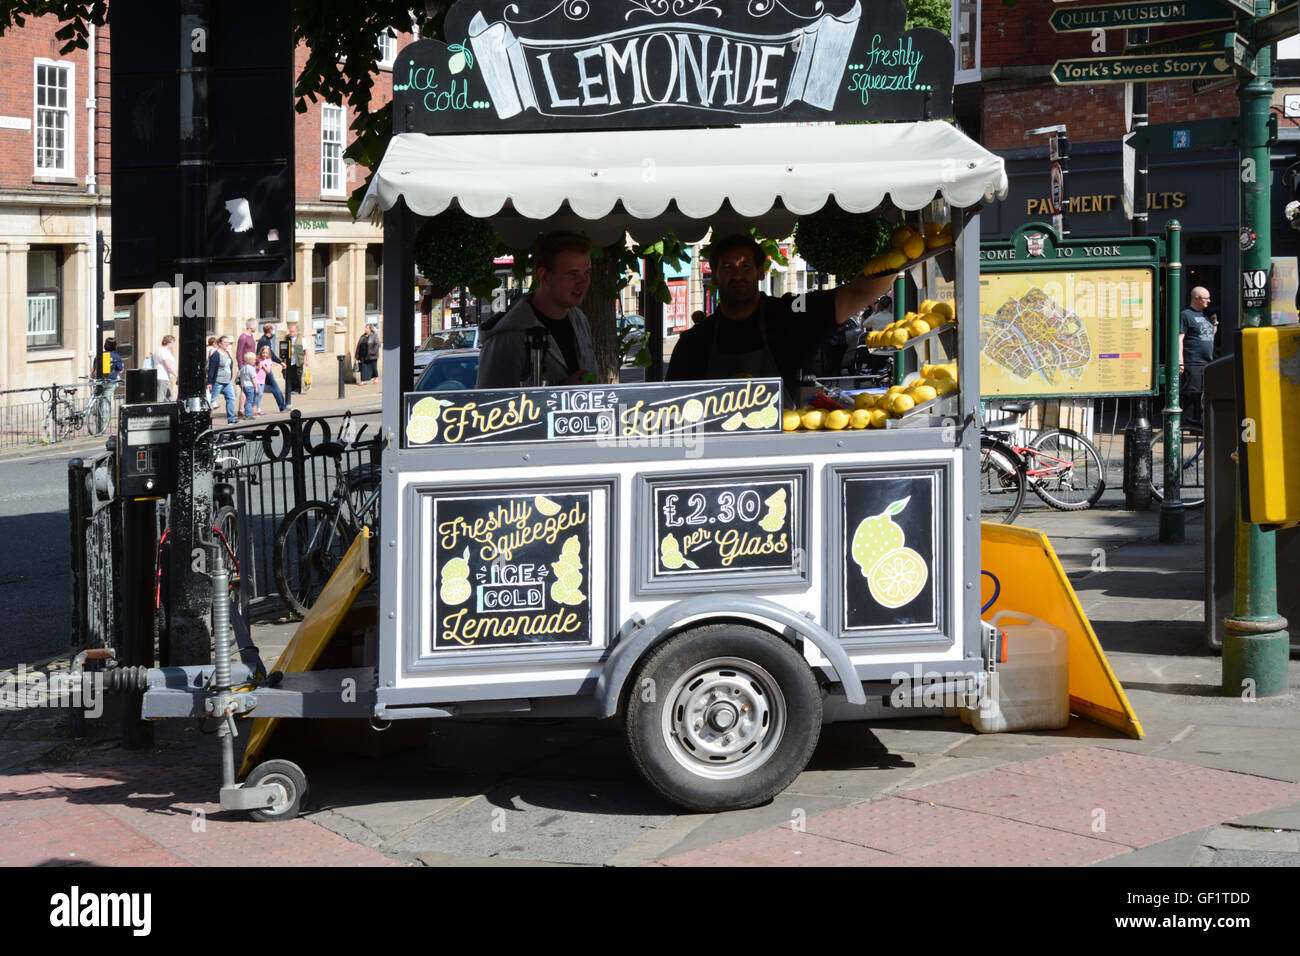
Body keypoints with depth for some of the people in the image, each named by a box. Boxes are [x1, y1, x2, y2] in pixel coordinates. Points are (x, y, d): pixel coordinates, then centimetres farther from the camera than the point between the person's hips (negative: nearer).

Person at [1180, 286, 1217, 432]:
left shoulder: (1204, 314, 20)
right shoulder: (1186, 315, -6)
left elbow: (1211, 336, 31)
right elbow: (1180, 339, -12)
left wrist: (1214, 323, 13)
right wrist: (1180, 362, -19)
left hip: (1207, 363, 8)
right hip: (1192, 363, -8)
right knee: (1190, 392, -10)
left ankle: (1198, 420, 14)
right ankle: (1187, 421, -6)